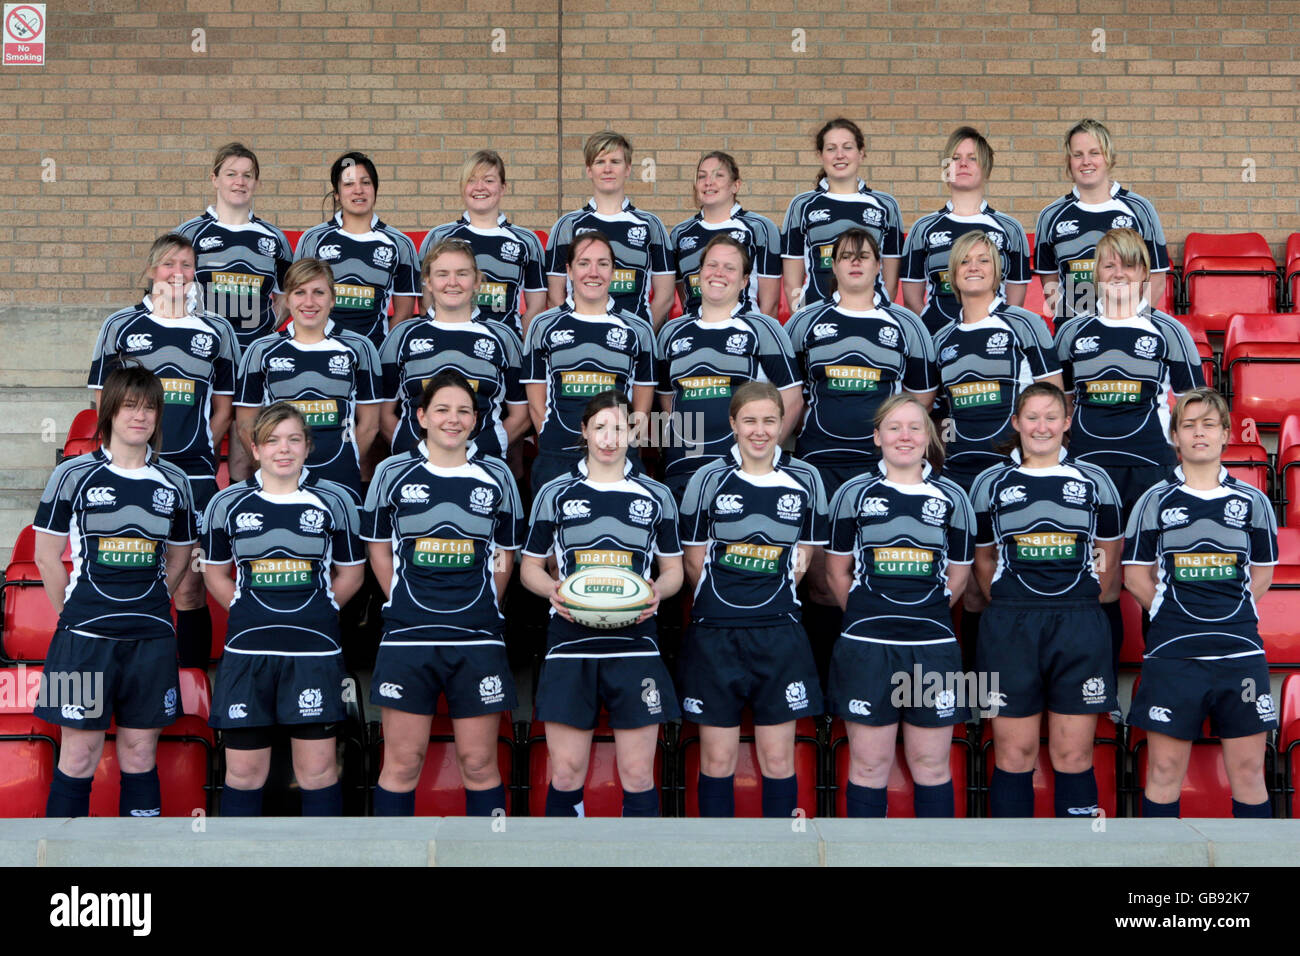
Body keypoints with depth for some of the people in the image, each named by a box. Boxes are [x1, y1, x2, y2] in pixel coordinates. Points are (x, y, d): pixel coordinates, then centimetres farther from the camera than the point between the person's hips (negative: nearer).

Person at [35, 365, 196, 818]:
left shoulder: (173, 482, 7)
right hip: (85, 640, -2)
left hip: (151, 639, 2)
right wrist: (76, 614, 5)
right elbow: (46, 556, 4)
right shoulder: (74, 475, 0)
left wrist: (149, 607, 10)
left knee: (140, 754, 8)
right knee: (79, 755, 0)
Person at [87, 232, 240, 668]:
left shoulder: (217, 331, 11)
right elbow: (103, 399, 10)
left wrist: (197, 449, 2)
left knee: (189, 589, -1)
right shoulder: (120, 326, 9)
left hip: (194, 476, 0)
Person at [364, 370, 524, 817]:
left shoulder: (496, 476, 7)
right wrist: (405, 604, 6)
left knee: (480, 764, 4)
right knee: (401, 763, 3)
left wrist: (483, 609, 7)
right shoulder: (392, 473, 5)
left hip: (478, 641, 1)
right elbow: (379, 549, 12)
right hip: (407, 638, -1)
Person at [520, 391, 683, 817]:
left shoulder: (657, 497, 10)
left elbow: (673, 569, 16)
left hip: (636, 644, 0)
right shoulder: (555, 494, 9)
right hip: (570, 643, 0)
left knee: (638, 775, 1)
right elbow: (530, 566, 13)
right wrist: (553, 590, -9)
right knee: (565, 773, 1)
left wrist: (657, 590, -7)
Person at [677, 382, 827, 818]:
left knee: (779, 760, 5)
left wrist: (773, 598, 6)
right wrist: (724, 602, 5)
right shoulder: (709, 478, -1)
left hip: (779, 632, 1)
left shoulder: (805, 480, 3)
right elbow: (694, 559, 6)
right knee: (717, 760, 3)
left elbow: (804, 555, 12)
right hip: (715, 633, -1)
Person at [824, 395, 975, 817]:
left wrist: (926, 615, 12)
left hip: (932, 647, 1)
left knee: (932, 766, 7)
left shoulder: (952, 497, 6)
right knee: (869, 766, 4)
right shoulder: (854, 494, 4)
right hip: (866, 646, -1)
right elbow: (837, 573, 10)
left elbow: (957, 576, 13)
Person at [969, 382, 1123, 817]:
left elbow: (1111, 556, 15)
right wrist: (1005, 603, 5)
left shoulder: (1094, 481, 10)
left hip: (1079, 628, 0)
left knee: (1074, 755, 2)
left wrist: (1089, 603, 6)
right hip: (1010, 630, 0)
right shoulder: (990, 483, 9)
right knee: (1014, 755, 2)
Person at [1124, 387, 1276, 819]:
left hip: (1241, 652, 1)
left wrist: (1233, 616, 4)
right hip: (1172, 654, -1)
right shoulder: (1155, 501, 4)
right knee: (1164, 770, 2)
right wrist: (1172, 614, 1)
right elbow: (1136, 575, 7)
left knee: (1248, 771, 5)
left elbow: (1262, 574, 14)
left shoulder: (1252, 501, 7)